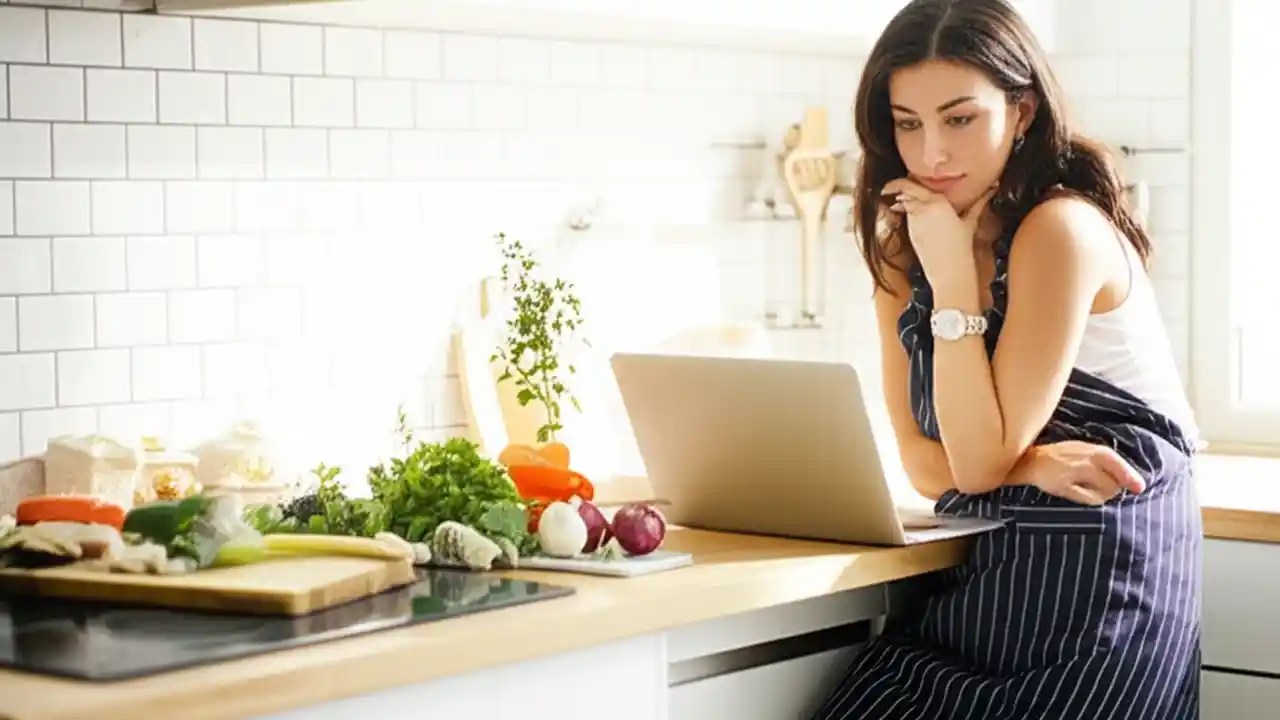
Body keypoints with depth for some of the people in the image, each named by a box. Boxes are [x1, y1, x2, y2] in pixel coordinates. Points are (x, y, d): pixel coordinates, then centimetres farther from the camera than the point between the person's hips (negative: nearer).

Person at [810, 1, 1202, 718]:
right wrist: (1032, 465, -15)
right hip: (977, 585, 6)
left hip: (1100, 587, -6)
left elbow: (981, 460, -16)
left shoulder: (1063, 229, -14)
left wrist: (953, 274, -18)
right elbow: (924, 460, 4)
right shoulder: (903, 251, 8)